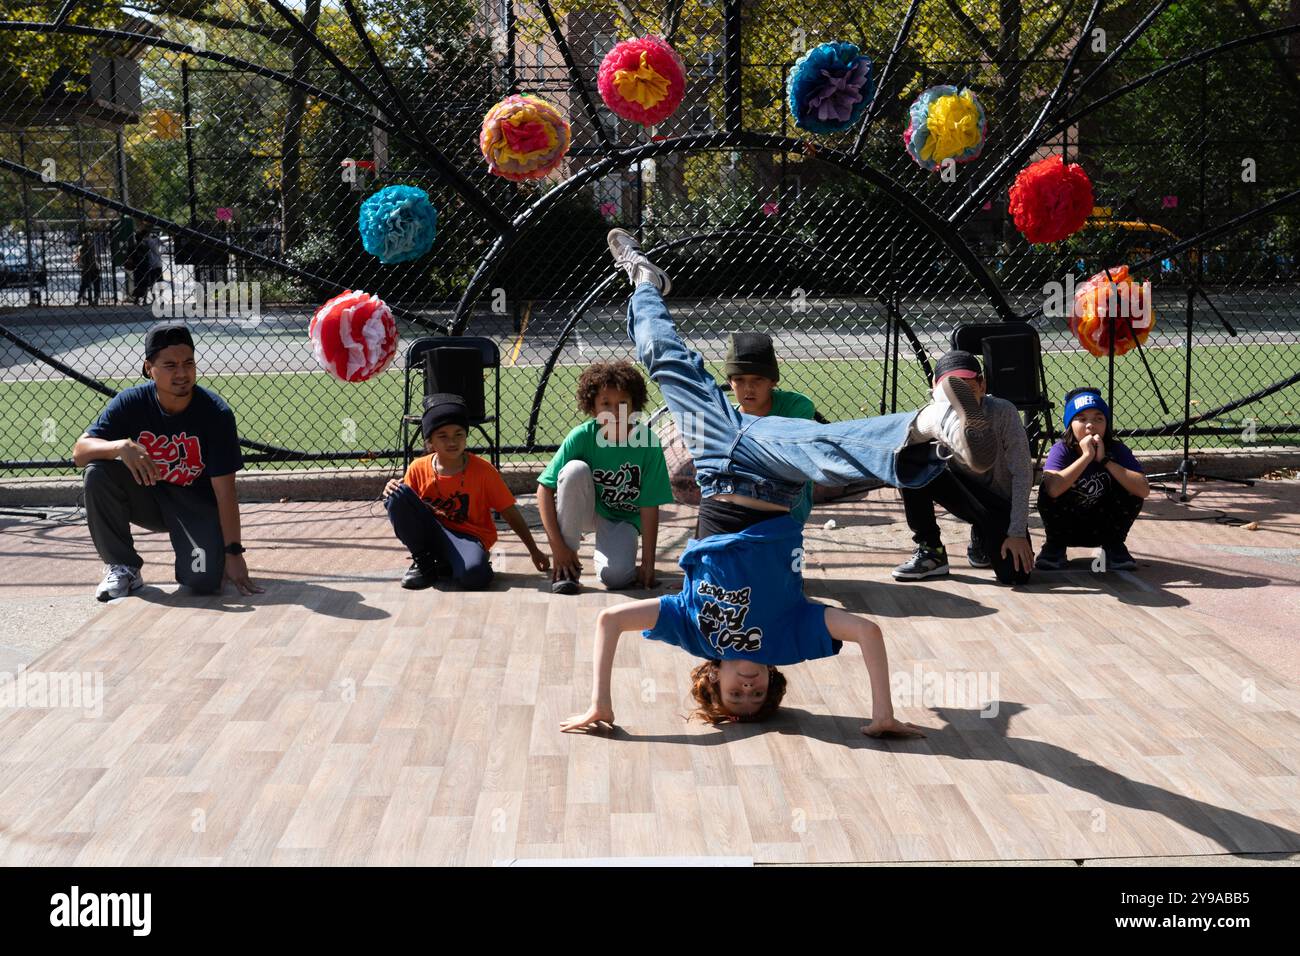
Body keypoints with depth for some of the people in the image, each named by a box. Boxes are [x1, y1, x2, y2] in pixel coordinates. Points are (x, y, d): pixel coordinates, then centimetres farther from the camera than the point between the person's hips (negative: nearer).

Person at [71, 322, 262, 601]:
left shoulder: (215, 413, -21)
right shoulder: (131, 402, -14)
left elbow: (225, 491, -20)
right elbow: (79, 452, -20)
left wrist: (233, 553, -25)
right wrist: (121, 446, -41)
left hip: (197, 504, -3)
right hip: (147, 497, 3)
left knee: (204, 579, -28)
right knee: (97, 472, -26)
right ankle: (123, 567, -8)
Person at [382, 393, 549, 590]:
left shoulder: (483, 470, -9)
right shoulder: (418, 469, -3)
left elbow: (511, 514, -2)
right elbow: (405, 511, 7)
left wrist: (534, 551, 1)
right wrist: (393, 492, -15)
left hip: (468, 536, -3)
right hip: (431, 533, 3)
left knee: (473, 573, -39)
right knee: (398, 495, -22)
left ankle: (446, 563, -1)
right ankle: (423, 560, -5)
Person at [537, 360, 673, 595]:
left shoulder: (647, 443, -21)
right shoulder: (582, 436, -21)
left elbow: (650, 507, -16)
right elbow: (544, 489, -19)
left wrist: (648, 564, -17)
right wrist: (557, 546, -24)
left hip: (623, 518, -1)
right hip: (583, 511, 1)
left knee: (614, 577, -29)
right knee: (576, 469, -32)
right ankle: (565, 569, -20)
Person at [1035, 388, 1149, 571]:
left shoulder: (1117, 450, -12)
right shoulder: (1061, 450, -17)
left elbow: (1144, 490, -29)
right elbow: (1053, 489, -38)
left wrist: (1105, 460, -30)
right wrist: (1086, 456, -34)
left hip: (1102, 527, 1)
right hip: (1066, 527, -1)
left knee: (1131, 491, -24)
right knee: (1047, 490, -29)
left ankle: (1114, 546, 1)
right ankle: (1055, 546, -2)